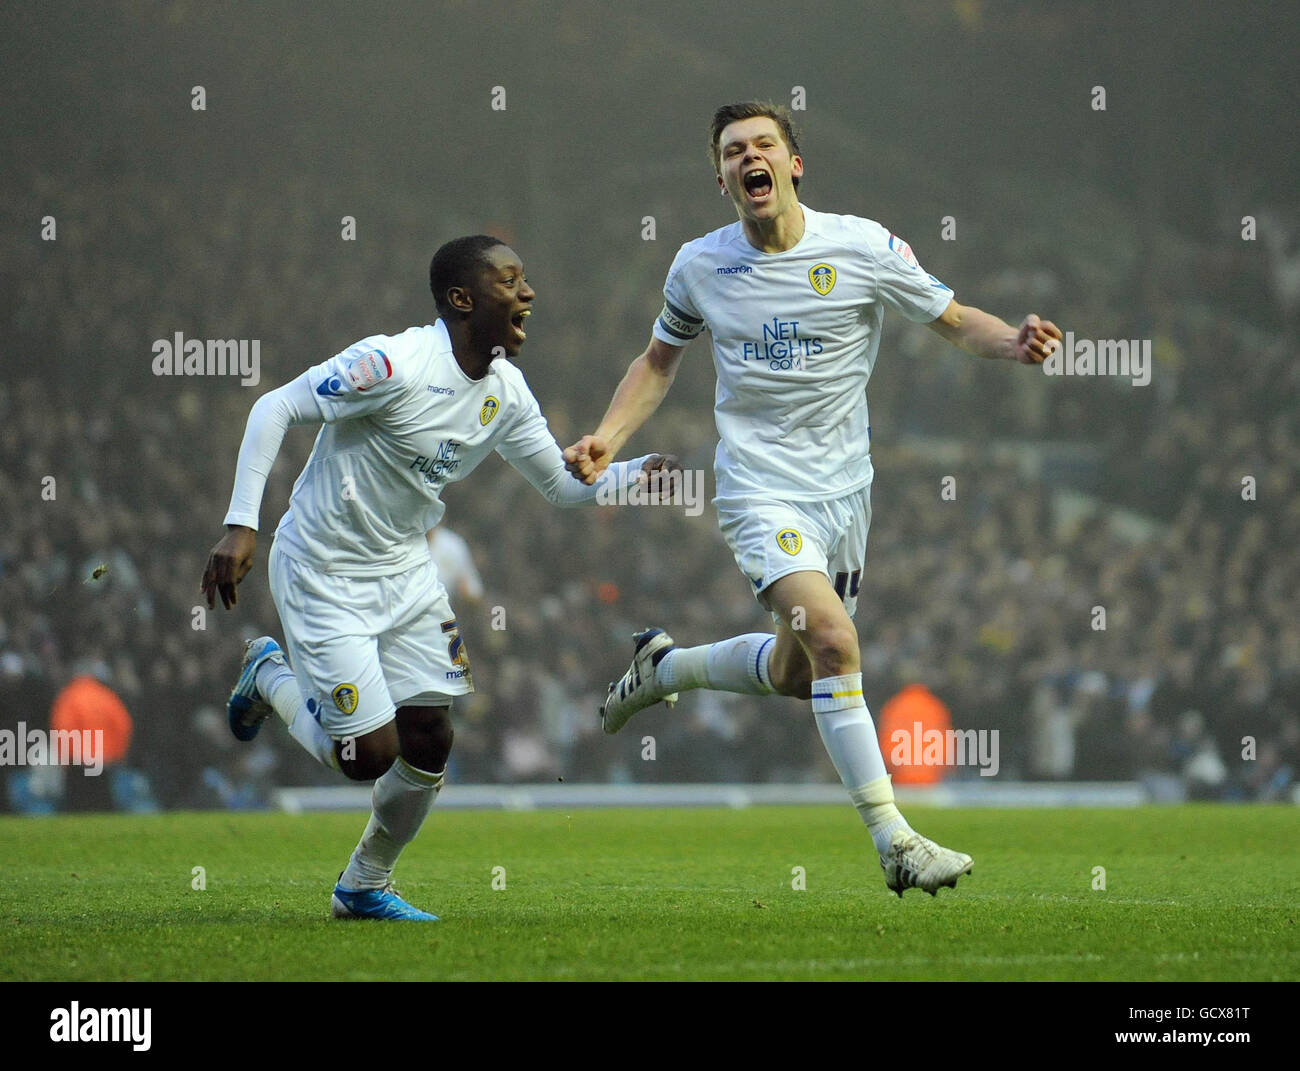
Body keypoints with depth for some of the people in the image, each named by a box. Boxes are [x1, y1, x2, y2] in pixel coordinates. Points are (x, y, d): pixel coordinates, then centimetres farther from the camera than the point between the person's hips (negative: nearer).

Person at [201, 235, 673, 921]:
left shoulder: (505, 390, -1)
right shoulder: (394, 364, -26)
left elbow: (564, 485, 9)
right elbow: (276, 409, -20)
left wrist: (637, 472, -10)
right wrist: (240, 524, -25)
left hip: (405, 571, 7)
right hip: (323, 575, -7)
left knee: (428, 741, 0)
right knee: (370, 754, -8)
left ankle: (365, 887, 23)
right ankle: (271, 676, 23)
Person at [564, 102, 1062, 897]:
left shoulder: (863, 248, -6)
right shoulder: (700, 266, -2)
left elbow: (955, 321, 2)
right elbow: (660, 361, 14)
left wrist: (1016, 342, -19)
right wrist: (608, 439, 0)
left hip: (844, 487, 3)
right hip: (762, 491, -3)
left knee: (796, 674, 14)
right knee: (832, 640, -23)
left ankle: (664, 666, 43)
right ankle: (893, 840, -20)